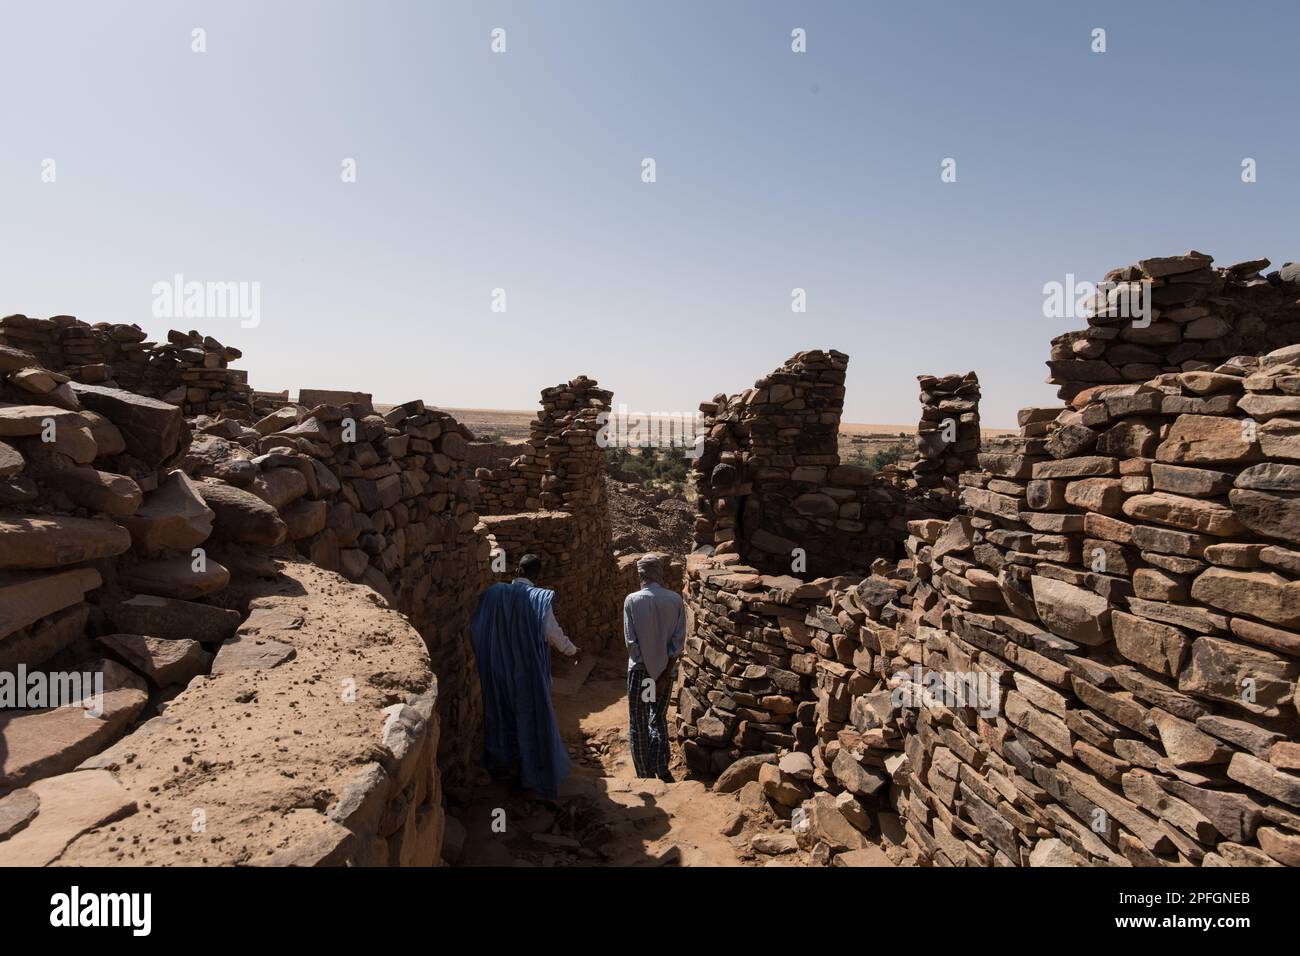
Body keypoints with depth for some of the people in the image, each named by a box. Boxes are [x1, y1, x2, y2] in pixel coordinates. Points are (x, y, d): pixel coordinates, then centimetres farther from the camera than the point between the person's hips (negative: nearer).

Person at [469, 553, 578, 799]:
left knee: (502, 712, 23)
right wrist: (571, 650, 4)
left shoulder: (493, 594, -7)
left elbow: (475, 628, -2)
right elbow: (553, 633, -15)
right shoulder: (539, 598, -17)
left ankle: (501, 761, 39)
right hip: (529, 669, -4)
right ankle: (533, 773, 20)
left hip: (499, 667, 4)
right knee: (533, 717, 11)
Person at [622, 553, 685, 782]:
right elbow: (679, 641, -8)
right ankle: (662, 771, 17)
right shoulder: (675, 600, -5)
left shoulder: (632, 600, -11)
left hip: (639, 668, -2)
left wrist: (645, 669, -5)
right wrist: (664, 674, -7)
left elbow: (631, 641, -12)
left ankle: (645, 774, 18)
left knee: (638, 724, 11)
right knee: (659, 719, 19)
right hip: (665, 669, 3)